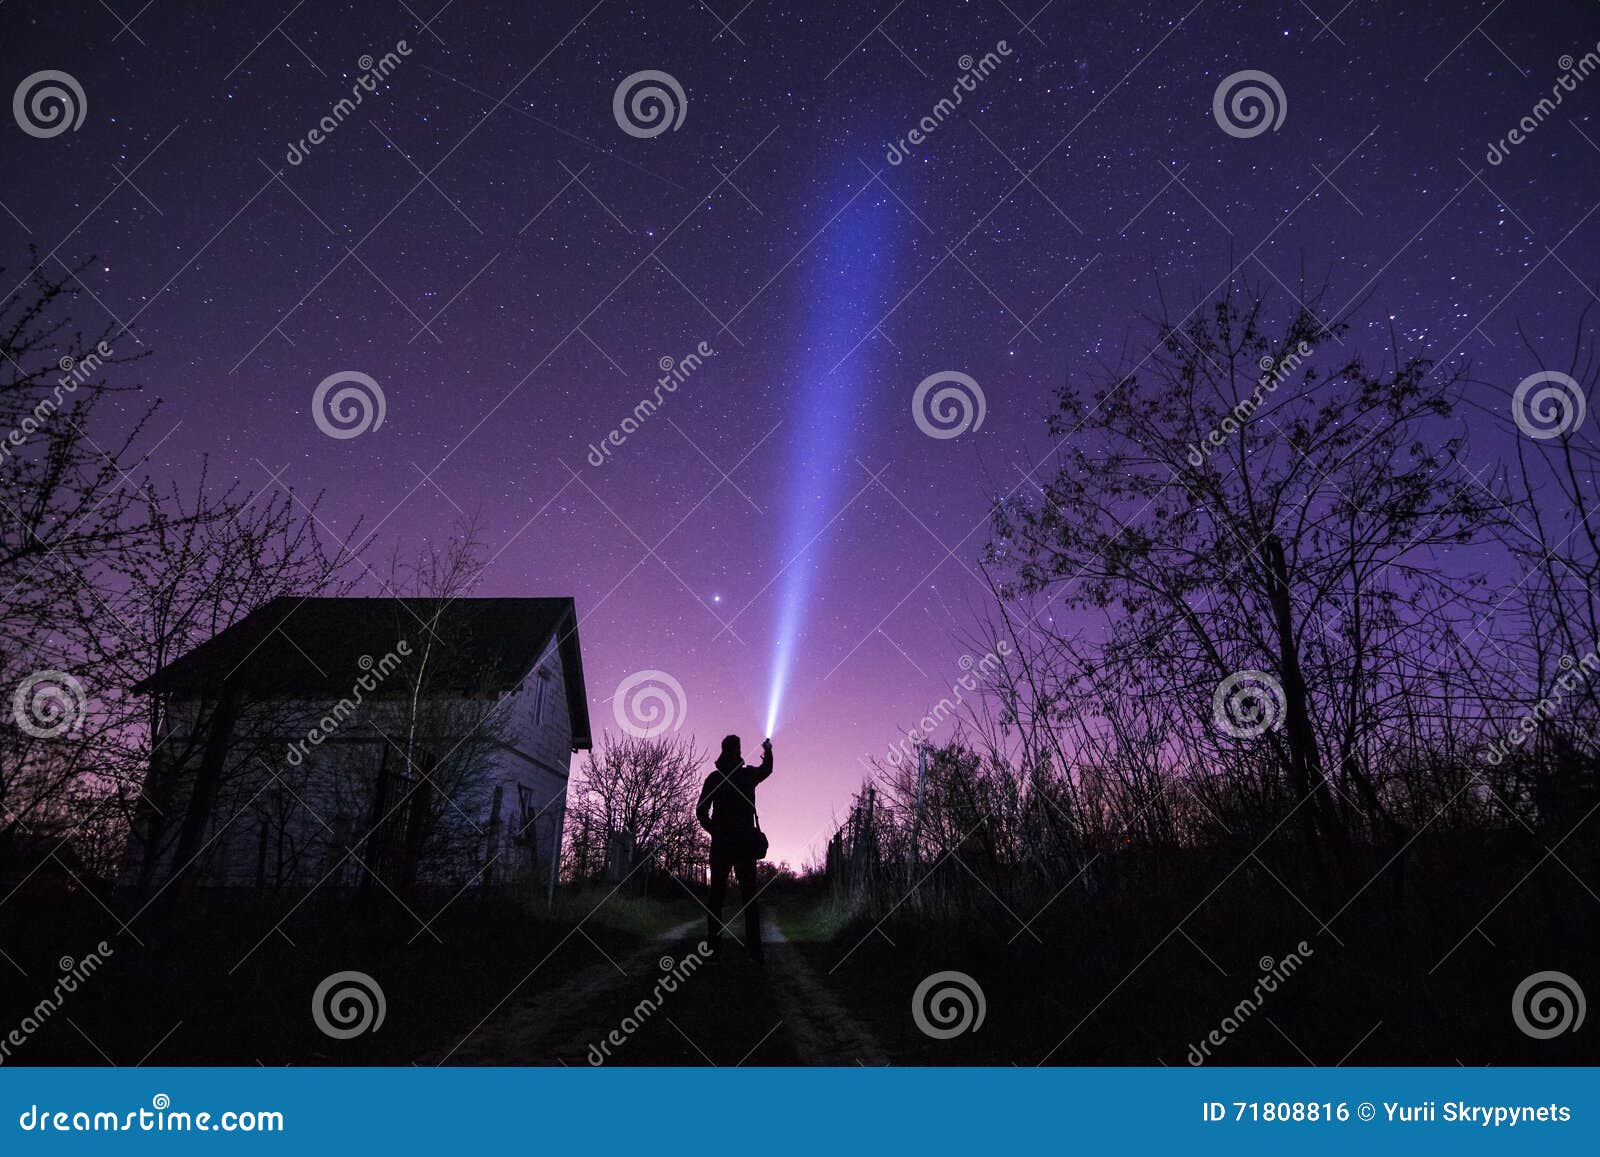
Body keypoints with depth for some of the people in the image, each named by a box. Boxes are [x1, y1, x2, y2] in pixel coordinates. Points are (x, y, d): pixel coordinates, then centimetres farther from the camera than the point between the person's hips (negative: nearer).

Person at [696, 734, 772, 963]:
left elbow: (701, 811, -4)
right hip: (745, 843, 0)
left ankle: (713, 947, 0)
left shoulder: (714, 778, 1)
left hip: (720, 843, 0)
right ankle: (754, 950, -3)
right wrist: (768, 751, 43)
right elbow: (767, 769, 26)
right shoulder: (748, 775, 3)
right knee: (749, 896, 2)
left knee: (717, 895, 4)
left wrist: (713, 830, 10)